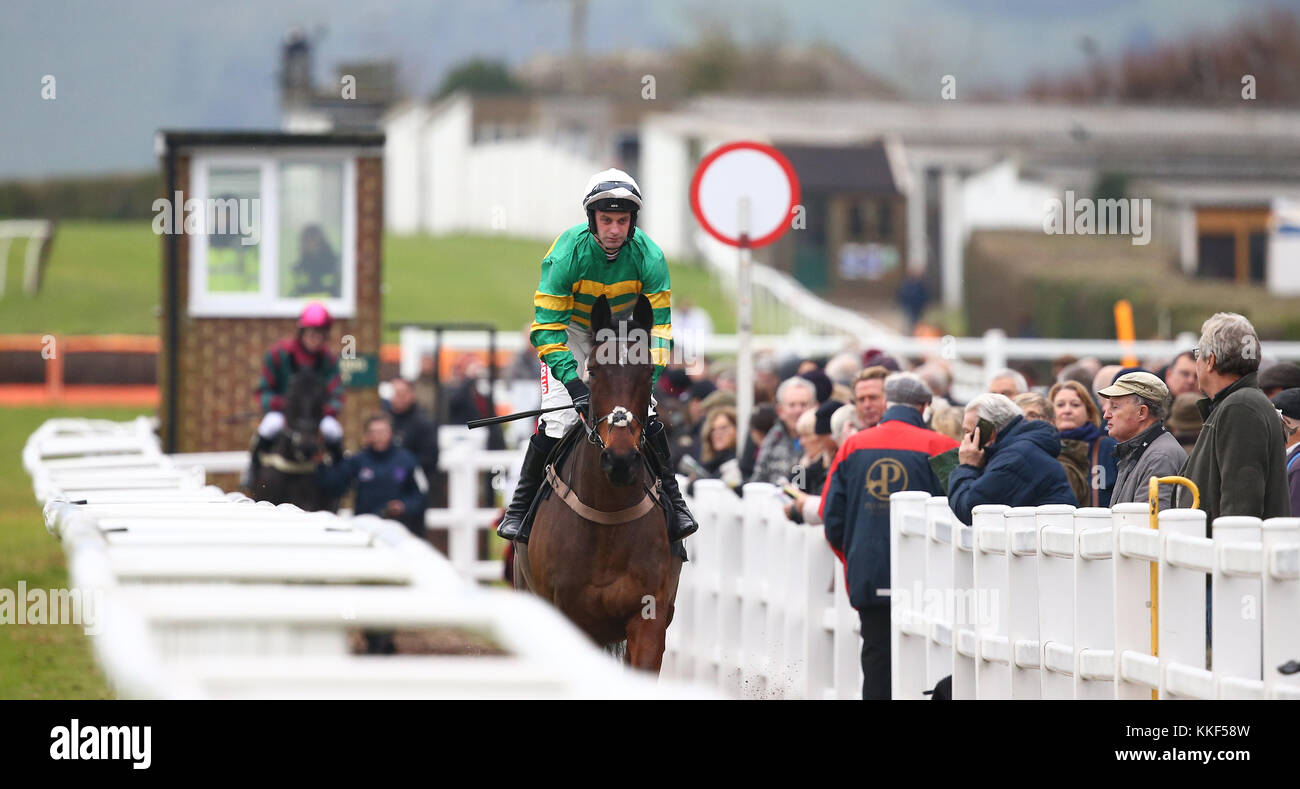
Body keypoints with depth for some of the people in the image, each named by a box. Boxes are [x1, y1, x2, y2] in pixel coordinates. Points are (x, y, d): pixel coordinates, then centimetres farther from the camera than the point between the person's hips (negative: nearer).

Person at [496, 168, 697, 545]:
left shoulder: (649, 256, -25)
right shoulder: (567, 253, -30)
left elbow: (658, 326, -20)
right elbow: (548, 327, -29)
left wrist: (648, 379, -33)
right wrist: (574, 382, -39)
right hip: (572, 330, -2)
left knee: (647, 417, -12)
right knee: (556, 421, -17)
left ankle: (673, 503, 2)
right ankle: (520, 506, -3)